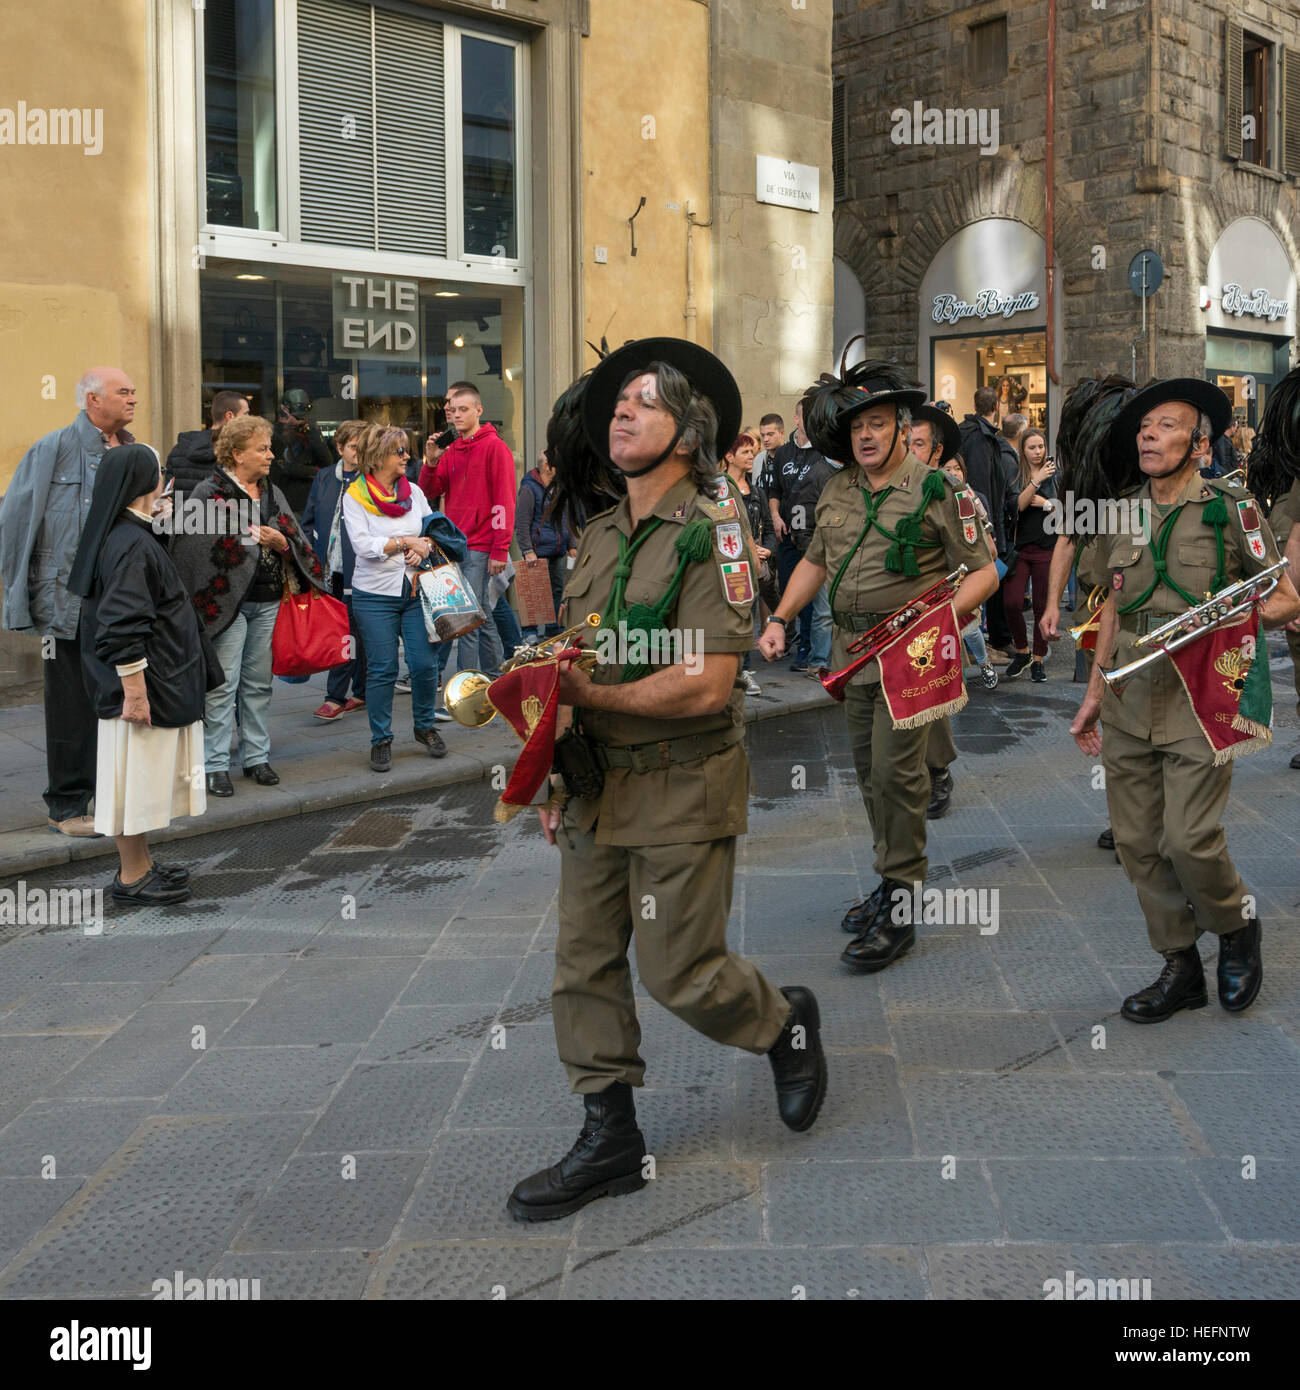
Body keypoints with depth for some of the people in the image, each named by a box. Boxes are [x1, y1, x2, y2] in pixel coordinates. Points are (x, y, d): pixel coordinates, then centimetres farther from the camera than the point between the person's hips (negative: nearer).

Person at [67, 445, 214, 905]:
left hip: (160, 681, 10)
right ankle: (131, 877, 10)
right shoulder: (131, 544, -21)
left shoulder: (134, 535, 10)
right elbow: (123, 628, -25)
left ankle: (140, 863, 29)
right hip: (143, 682, -10)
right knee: (136, 776, 0)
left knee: (148, 778, 18)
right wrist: (134, 691, -24)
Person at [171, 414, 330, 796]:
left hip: (268, 602, 6)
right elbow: (195, 548, -12)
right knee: (223, 684, -4)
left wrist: (280, 542, -6)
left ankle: (256, 756, 21)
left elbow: (296, 543, 14)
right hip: (228, 602, -6)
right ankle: (215, 765, 2)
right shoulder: (209, 493, -5)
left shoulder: (272, 493, 14)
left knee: (259, 683, 12)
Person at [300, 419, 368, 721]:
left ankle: (335, 697, -3)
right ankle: (362, 693, 21)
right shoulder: (323, 478, 13)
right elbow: (308, 522, 17)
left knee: (349, 633, -6)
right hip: (327, 571, 5)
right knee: (356, 633, 12)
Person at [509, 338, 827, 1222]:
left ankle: (786, 1025, 30)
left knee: (679, 970, 0)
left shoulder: (712, 530, -13)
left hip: (683, 790, -7)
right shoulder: (601, 536, 11)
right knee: (585, 964, 8)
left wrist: (588, 694, -17)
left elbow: (706, 685, -21)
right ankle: (611, 1140, 21)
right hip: (599, 785, 7)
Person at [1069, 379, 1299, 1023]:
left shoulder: (1231, 507, -3)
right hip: (1128, 702, 5)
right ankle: (1180, 968, 21)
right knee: (1136, 841, 6)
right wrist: (1094, 692, 17)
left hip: (1200, 698, -5)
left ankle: (1237, 927, 20)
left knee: (1188, 839, -11)